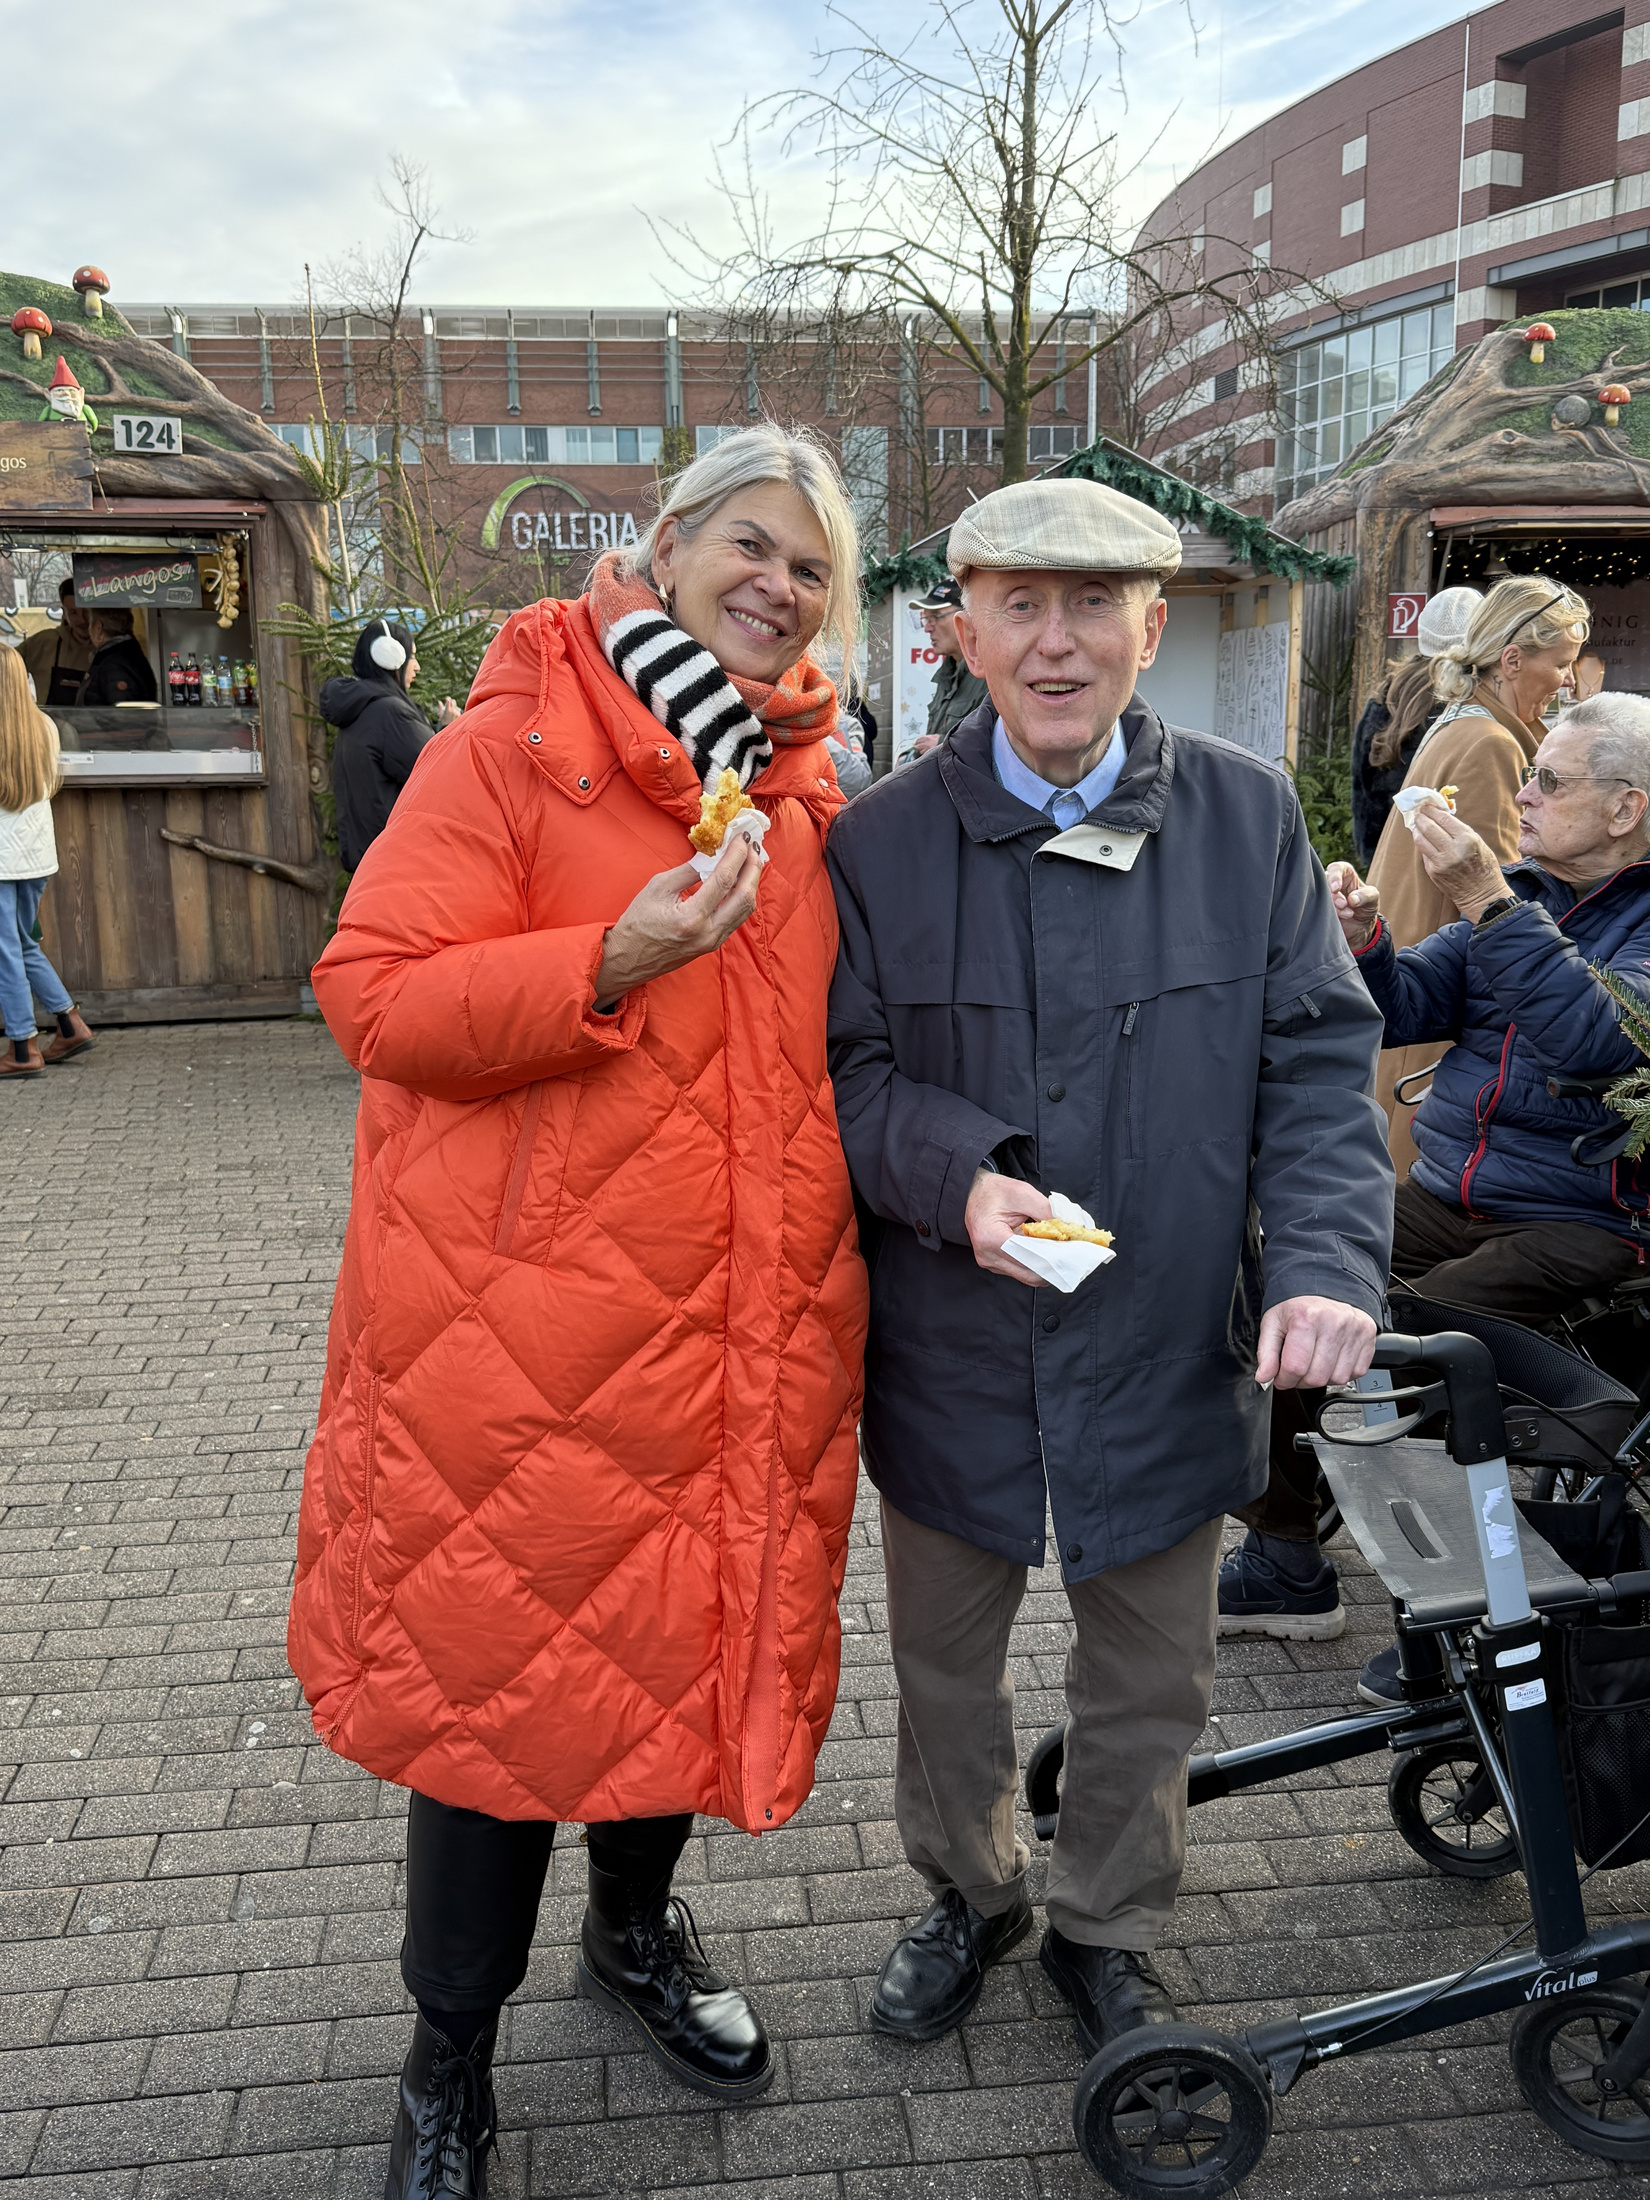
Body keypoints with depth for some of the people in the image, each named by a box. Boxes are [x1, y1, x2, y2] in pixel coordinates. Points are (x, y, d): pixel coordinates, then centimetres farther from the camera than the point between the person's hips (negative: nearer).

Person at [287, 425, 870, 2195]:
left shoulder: (804, 793, 11)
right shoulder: (512, 745, -7)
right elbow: (374, 996, -13)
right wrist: (611, 964, -24)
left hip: (745, 1319, 6)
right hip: (528, 1318, -5)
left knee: (700, 1630, 18)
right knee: (497, 1661, 7)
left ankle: (636, 1928, 47)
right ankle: (450, 2058, 32)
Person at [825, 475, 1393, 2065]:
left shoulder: (1250, 818, -4)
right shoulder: (880, 840, -6)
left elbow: (1319, 1061, -4)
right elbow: (848, 1072, -5)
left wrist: (1326, 1262, -18)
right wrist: (958, 1175, -24)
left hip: (1172, 1348, 1)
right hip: (951, 1356, 0)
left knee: (1147, 1689, 19)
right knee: (945, 1666, 21)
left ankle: (1105, 1930, 46)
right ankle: (969, 1894, 50)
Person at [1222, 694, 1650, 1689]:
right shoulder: (1524, 887, 15)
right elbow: (1409, 1010, 13)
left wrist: (1488, 904, -23)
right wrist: (1362, 941, -7)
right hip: (1444, 1195, 7)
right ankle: (1286, 1563, 6)